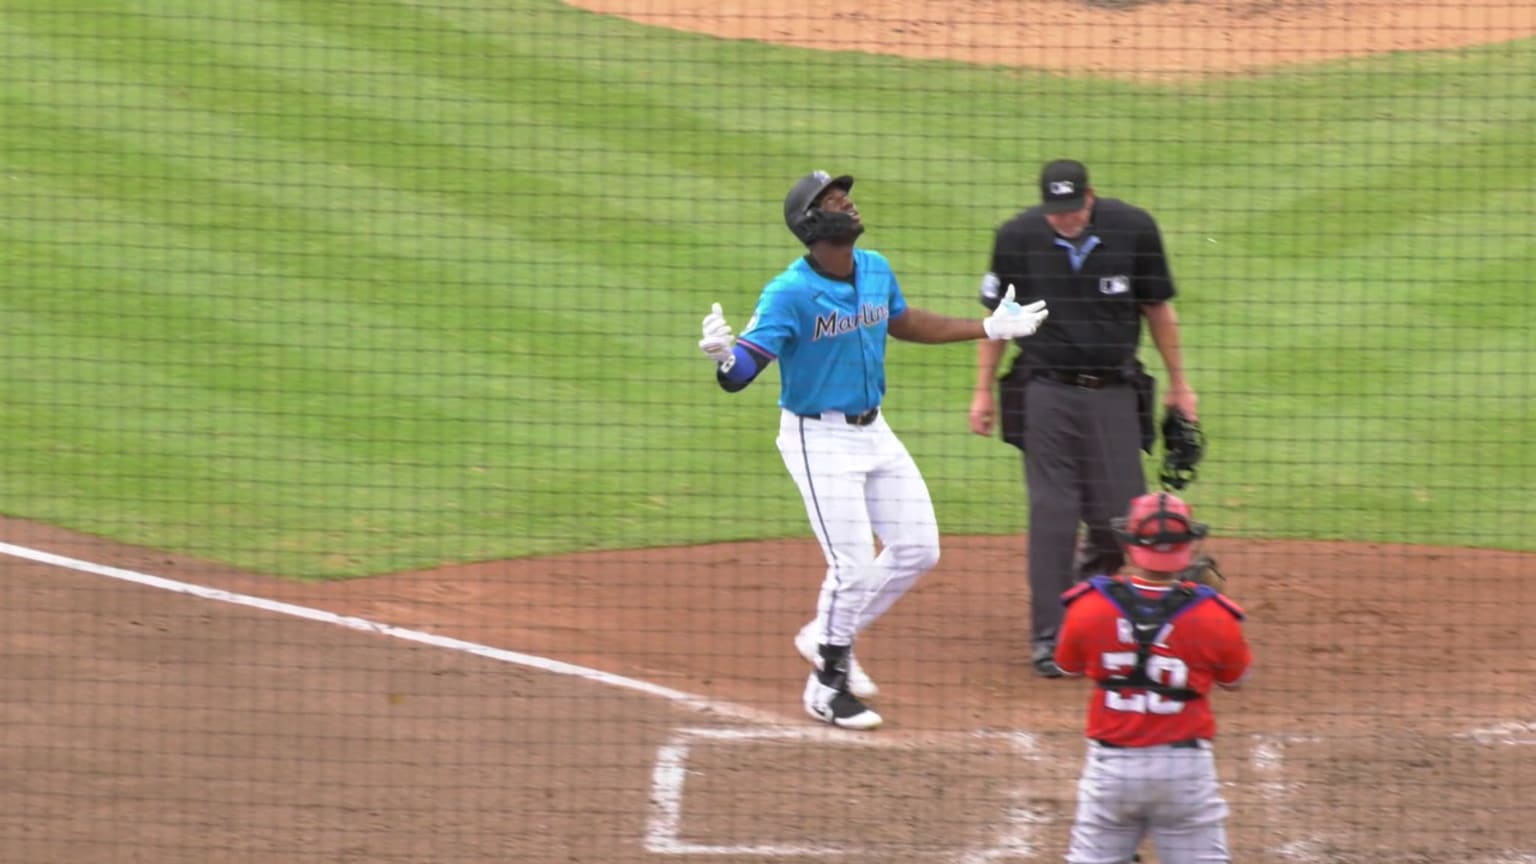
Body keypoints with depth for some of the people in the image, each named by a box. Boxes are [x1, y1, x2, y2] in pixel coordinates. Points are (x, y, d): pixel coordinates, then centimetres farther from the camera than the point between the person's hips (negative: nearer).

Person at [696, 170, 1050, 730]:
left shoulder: (876, 270, 1)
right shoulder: (789, 293, -21)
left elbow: (903, 323, 21)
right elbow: (744, 368, -27)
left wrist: (988, 330, 23)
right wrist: (723, 358, -52)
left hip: (873, 430, 8)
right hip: (818, 438, -8)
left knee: (917, 549, 10)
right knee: (854, 566, -7)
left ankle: (828, 637, 27)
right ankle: (827, 687, 12)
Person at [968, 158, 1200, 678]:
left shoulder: (1134, 229, -5)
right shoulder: (1018, 237, -6)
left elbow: (1158, 309, 7)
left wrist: (1178, 385, 12)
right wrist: (984, 390, 7)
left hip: (1114, 394, 1)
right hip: (1046, 394, -1)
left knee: (1121, 517, -1)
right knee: (1052, 515, -6)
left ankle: (1086, 583, 30)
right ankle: (1048, 640, 1)